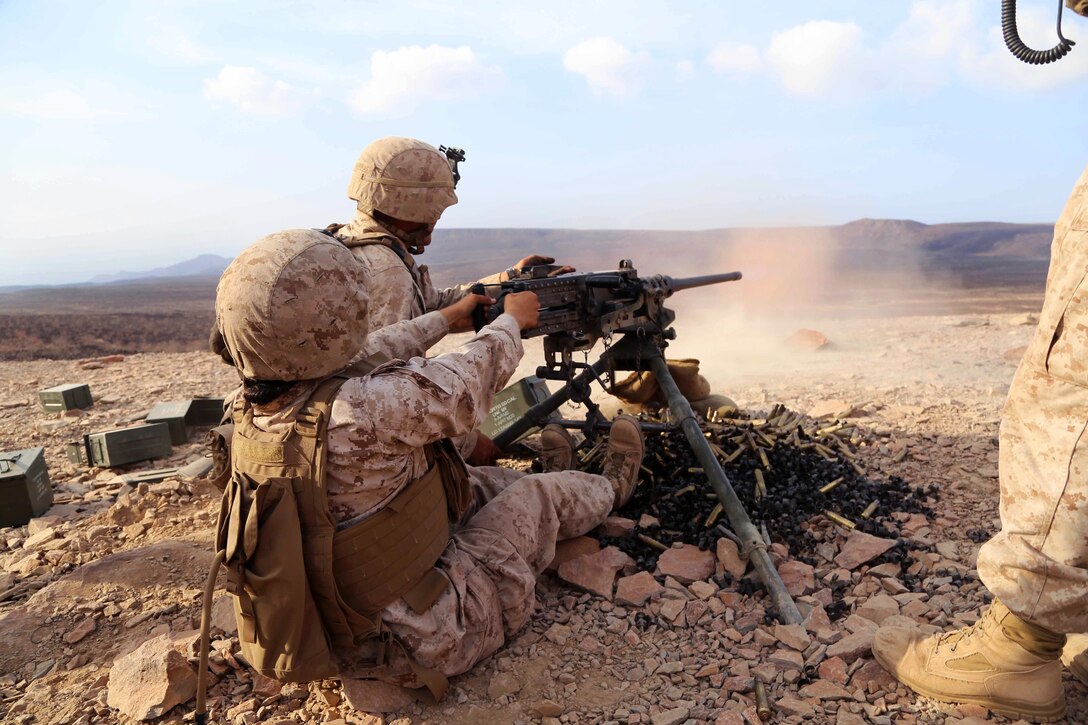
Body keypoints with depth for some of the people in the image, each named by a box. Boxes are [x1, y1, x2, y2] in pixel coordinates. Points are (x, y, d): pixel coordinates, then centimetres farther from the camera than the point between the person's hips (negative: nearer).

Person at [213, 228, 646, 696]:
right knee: (535, 494, 14)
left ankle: (553, 485, 51)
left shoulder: (248, 410, -10)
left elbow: (374, 362, 5)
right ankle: (611, 487, 45)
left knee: (472, 483, 22)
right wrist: (512, 321, 4)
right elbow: (463, 386, -17)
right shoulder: (356, 414, -34)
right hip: (425, 641, -6)